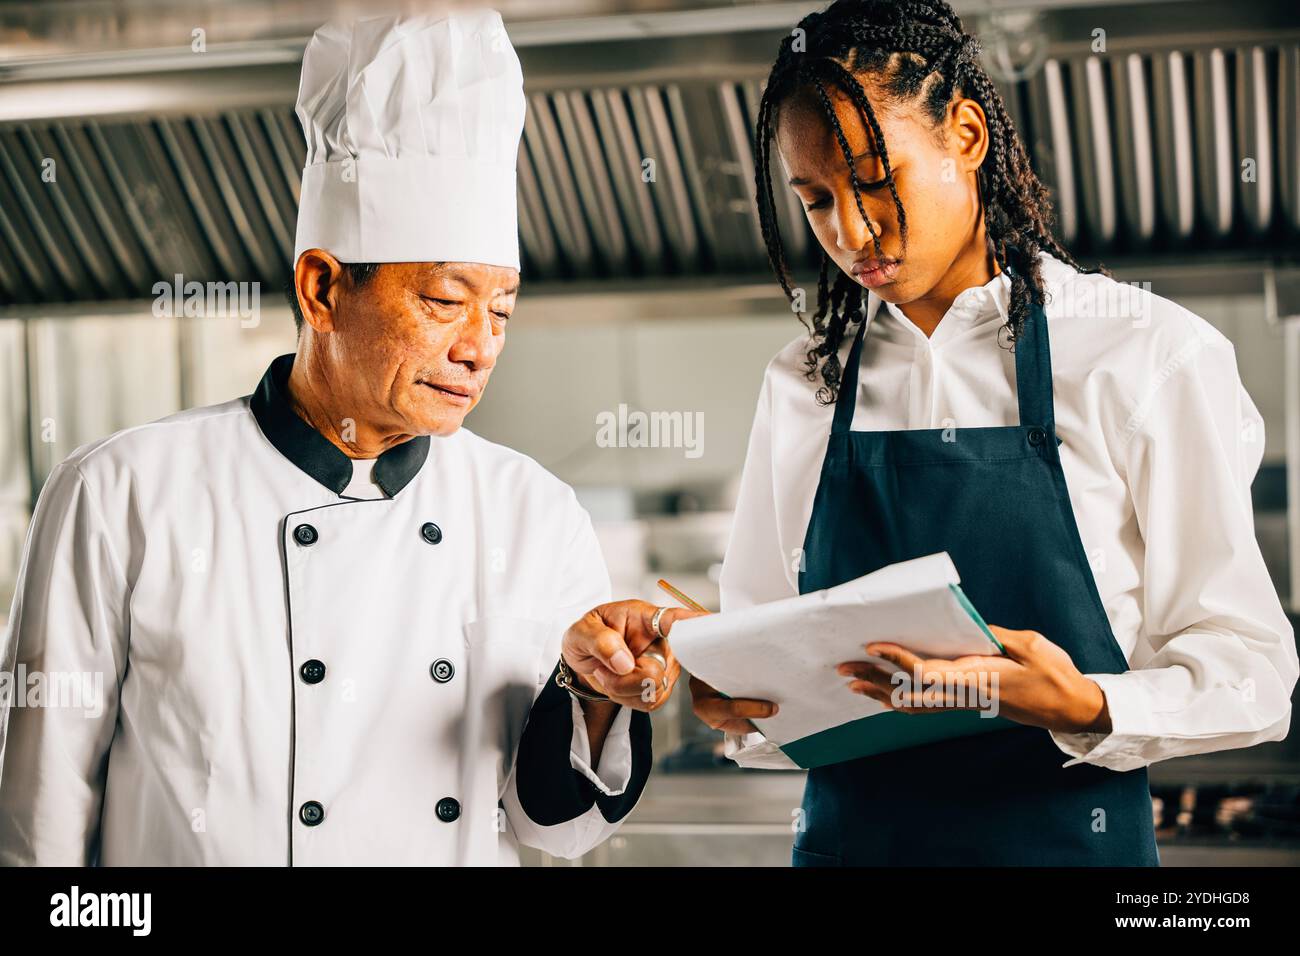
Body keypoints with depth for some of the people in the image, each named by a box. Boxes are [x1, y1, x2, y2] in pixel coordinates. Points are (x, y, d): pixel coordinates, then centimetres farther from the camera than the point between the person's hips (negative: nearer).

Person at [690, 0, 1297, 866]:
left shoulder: (1149, 357, -7)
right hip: (847, 834, 3)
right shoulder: (802, 386, 5)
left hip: (1069, 835, -3)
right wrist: (734, 700, -14)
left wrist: (1087, 710, -25)